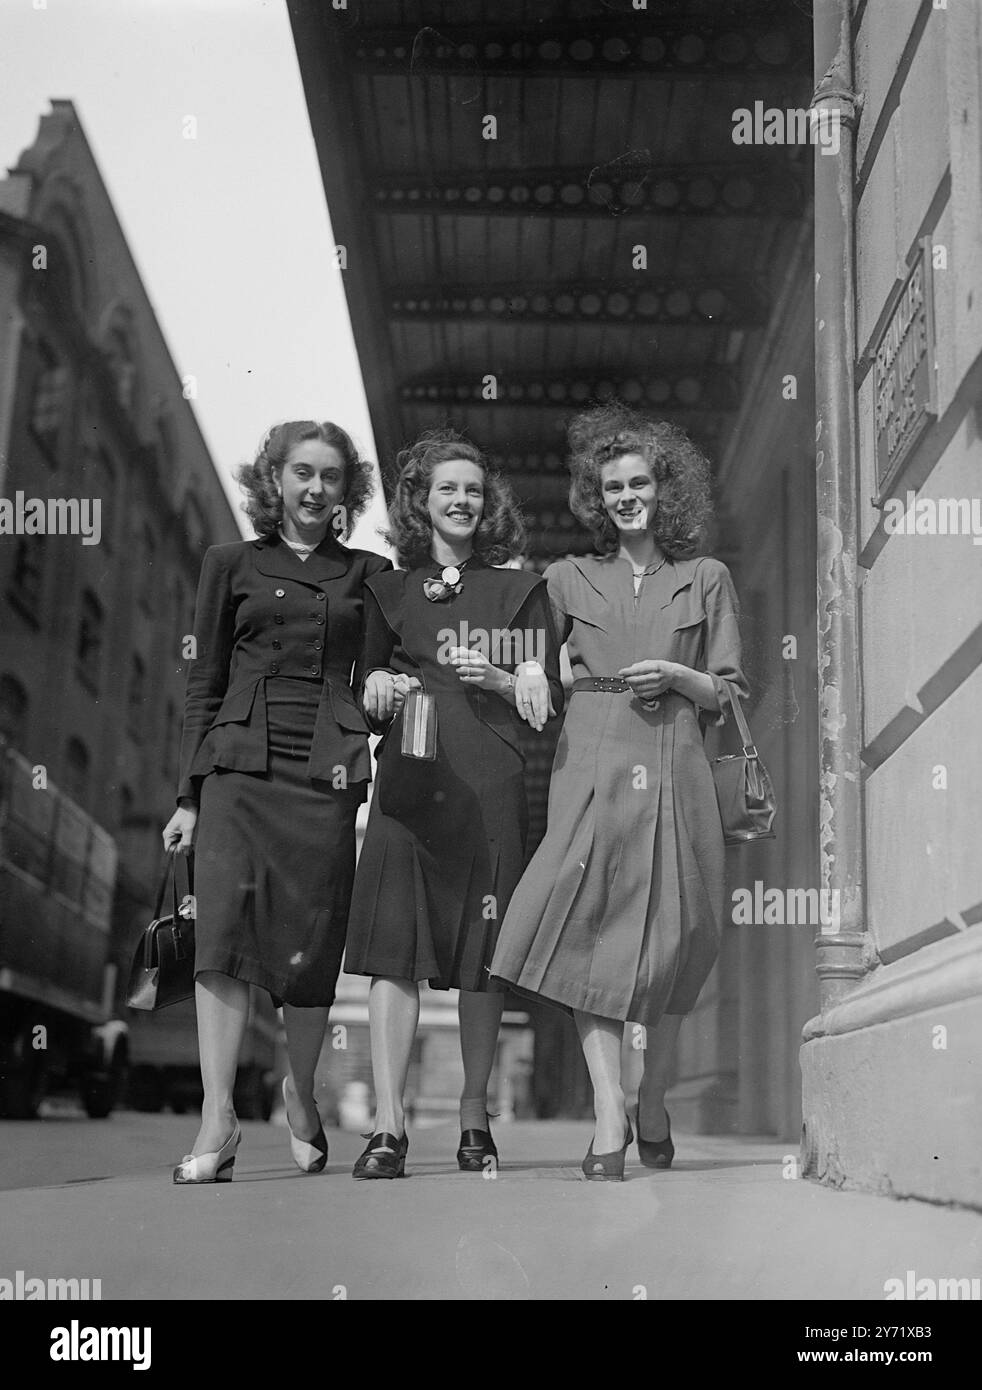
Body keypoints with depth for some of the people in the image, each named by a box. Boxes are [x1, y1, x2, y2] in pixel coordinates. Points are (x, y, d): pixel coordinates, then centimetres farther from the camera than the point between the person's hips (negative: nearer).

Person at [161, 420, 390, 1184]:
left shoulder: (367, 574, 13)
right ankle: (218, 1118, -10)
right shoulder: (233, 564, 11)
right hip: (241, 769, 0)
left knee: (314, 943, 1)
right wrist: (190, 793, 5)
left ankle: (302, 1095, 24)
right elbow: (205, 684, 10)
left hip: (327, 775, 1)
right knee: (224, 929, -12)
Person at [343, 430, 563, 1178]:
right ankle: (389, 1125, -6)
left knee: (482, 956, 2)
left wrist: (498, 681, -7)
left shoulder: (520, 590, 13)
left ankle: (475, 1117, 14)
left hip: (490, 787, 0)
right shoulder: (389, 590, 15)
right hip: (407, 782, 1)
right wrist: (379, 690, -3)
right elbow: (366, 690, 19)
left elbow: (550, 701, 10)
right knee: (393, 947, -8)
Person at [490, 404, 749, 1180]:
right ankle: (609, 1119, -13)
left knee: (672, 941, 2)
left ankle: (653, 1102, 21)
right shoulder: (569, 581, 14)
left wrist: (675, 674, -5)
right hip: (592, 765, 0)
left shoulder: (707, 580, 13)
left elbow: (728, 696, 12)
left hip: (674, 771, 1)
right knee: (588, 929, -14)